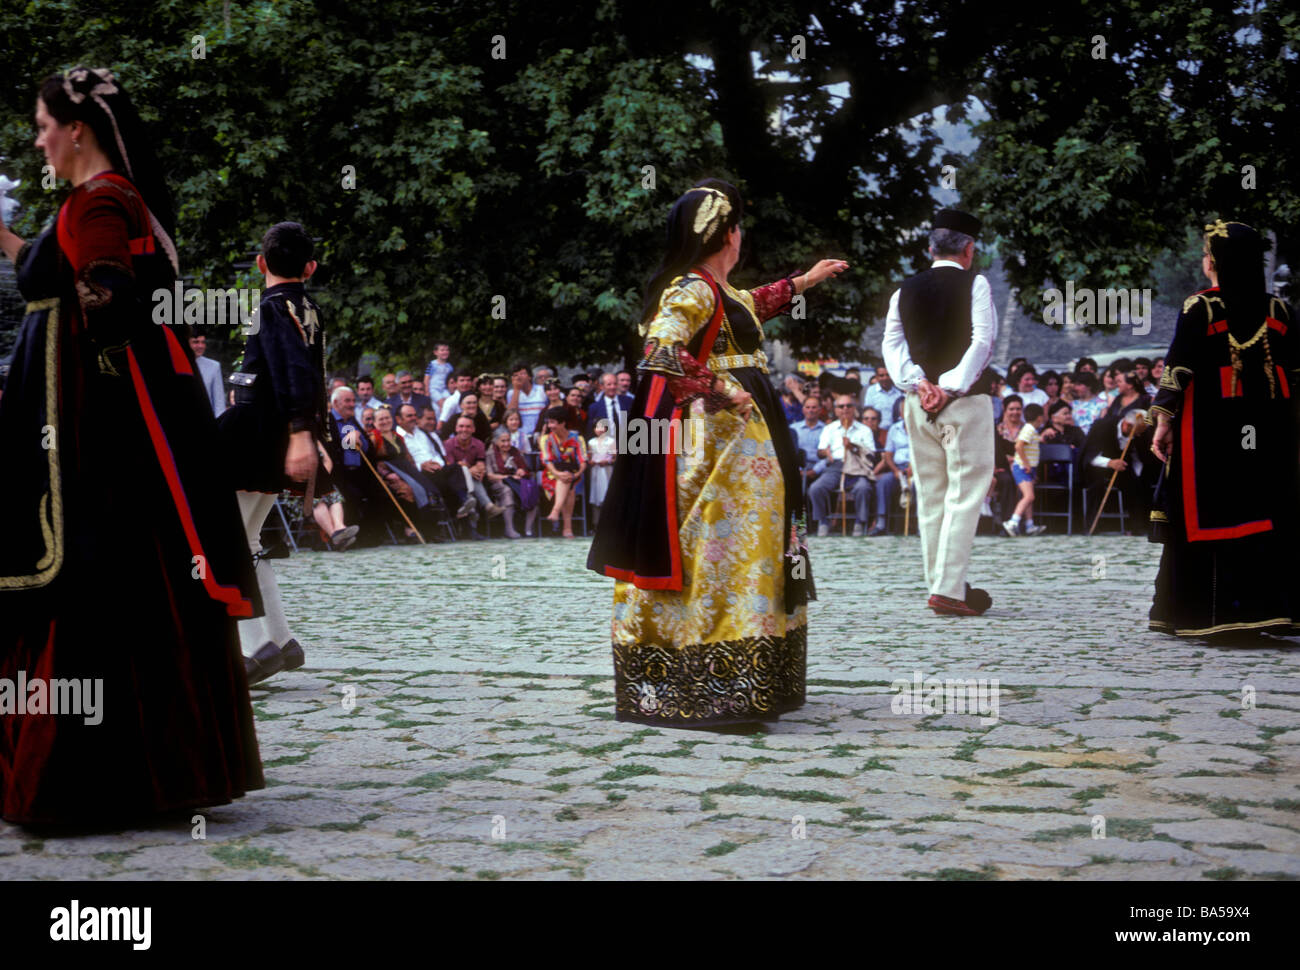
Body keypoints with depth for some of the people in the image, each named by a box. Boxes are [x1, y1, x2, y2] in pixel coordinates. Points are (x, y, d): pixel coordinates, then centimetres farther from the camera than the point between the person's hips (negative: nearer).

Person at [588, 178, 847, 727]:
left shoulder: (713, 290, 15)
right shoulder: (694, 289, -14)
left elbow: (751, 306, 36)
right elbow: (661, 352, -28)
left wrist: (805, 281, 45)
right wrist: (718, 389, -22)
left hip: (734, 436, 10)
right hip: (711, 434, -10)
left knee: (725, 553, 12)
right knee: (714, 553, -9)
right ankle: (713, 688, -7)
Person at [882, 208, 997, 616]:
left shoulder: (905, 290, 10)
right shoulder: (973, 284, -3)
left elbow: (891, 343, 3)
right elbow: (983, 340, -12)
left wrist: (917, 383, -6)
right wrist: (950, 388, -13)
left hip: (919, 402, 5)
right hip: (965, 400, -5)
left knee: (931, 497, 11)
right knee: (965, 494, -4)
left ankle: (940, 584, 16)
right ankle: (948, 589, -11)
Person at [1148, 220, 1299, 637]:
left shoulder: (1199, 308, -5)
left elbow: (1177, 369, -9)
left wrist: (1164, 422, -6)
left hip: (1209, 430, -4)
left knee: (1206, 515, -1)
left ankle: (1210, 613, 1)